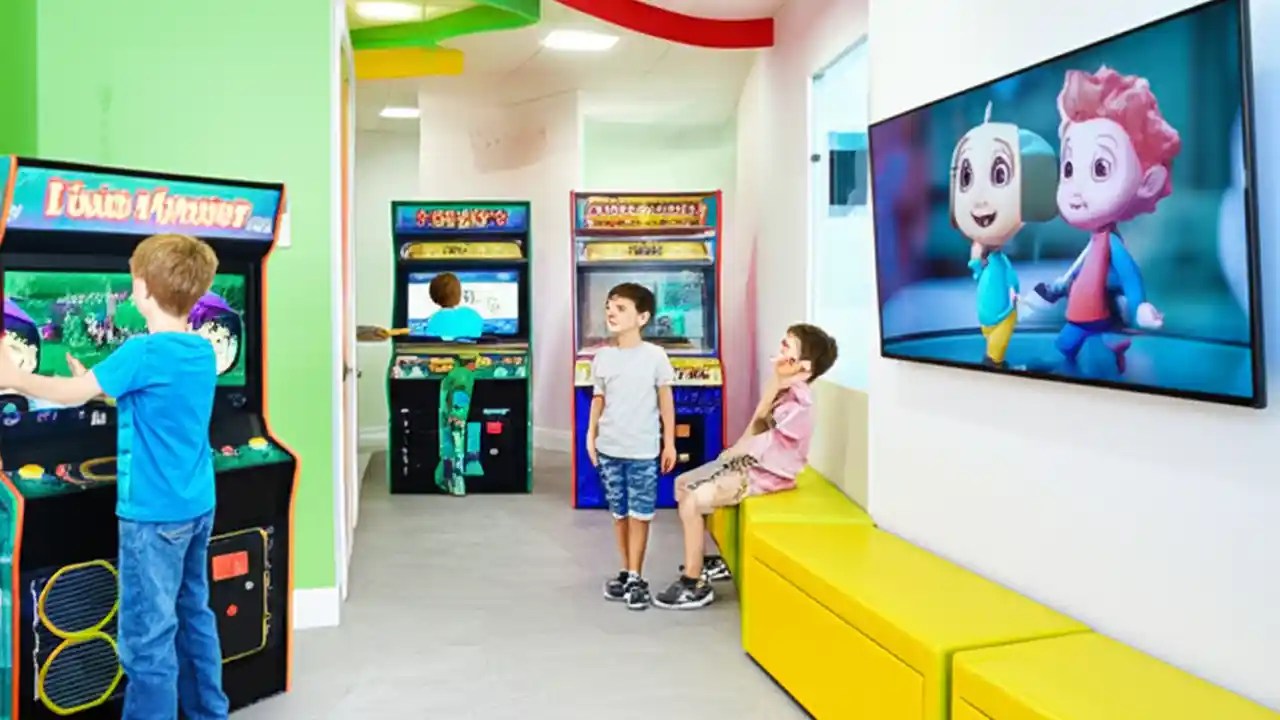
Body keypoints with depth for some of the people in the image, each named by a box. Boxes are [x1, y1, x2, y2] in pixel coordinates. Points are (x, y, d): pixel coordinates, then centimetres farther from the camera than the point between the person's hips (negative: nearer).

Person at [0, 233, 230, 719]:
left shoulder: (143, 353, -18)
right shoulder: (202, 352, 4)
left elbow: (72, 395, -7)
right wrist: (96, 381, 19)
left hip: (154, 512, -8)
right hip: (196, 505, 8)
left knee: (147, 637, 1)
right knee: (193, 615, 19)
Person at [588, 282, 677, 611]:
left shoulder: (655, 356, -7)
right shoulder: (602, 357, 2)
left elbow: (666, 400, -1)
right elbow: (599, 398, 11)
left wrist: (669, 442, 0)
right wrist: (591, 434, 7)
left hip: (643, 450, -3)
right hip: (609, 448, 3)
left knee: (639, 514, 3)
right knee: (619, 513, 12)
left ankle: (636, 577, 13)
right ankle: (626, 572, 24)